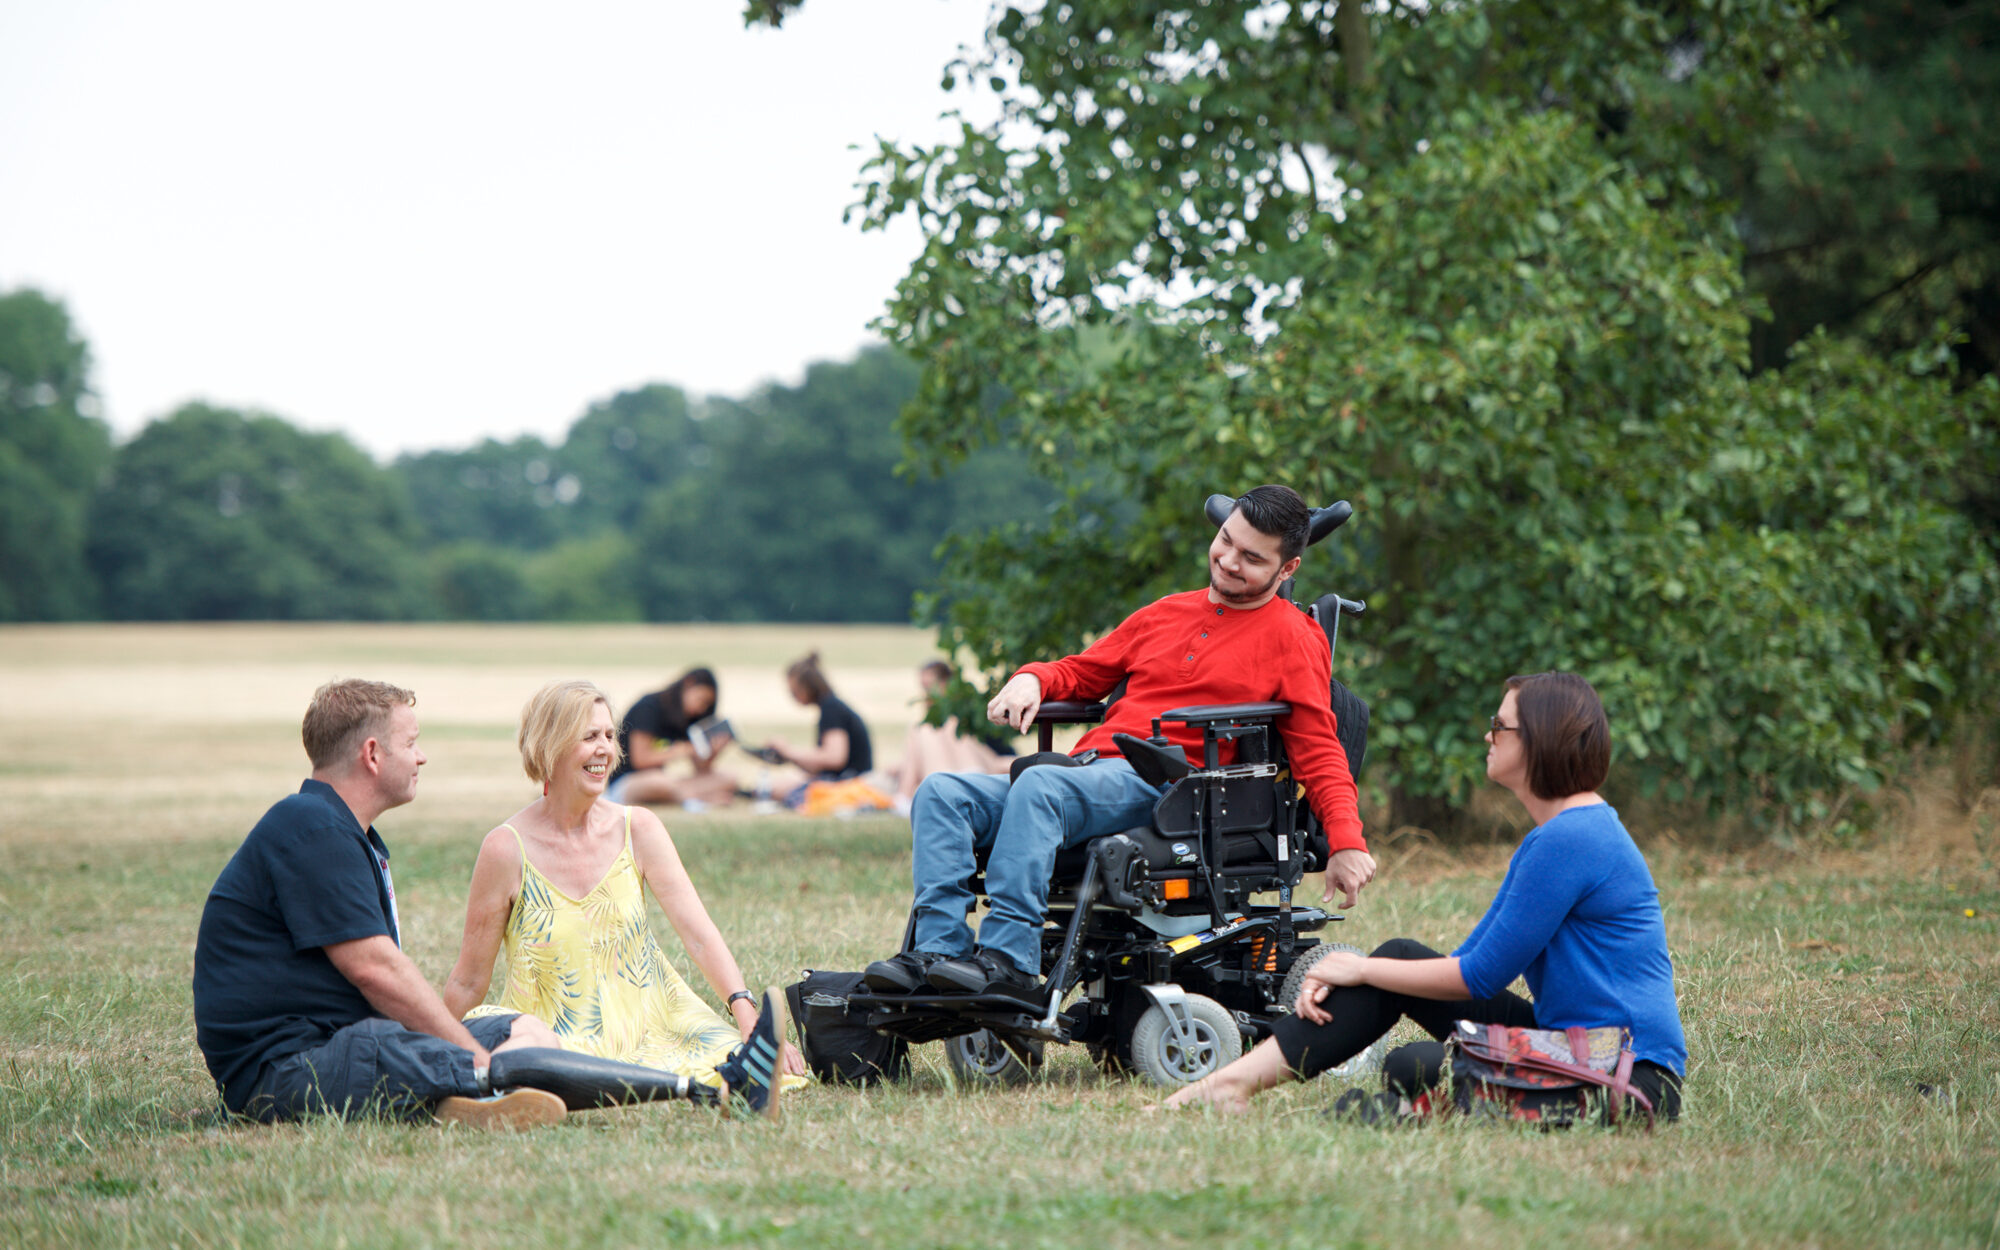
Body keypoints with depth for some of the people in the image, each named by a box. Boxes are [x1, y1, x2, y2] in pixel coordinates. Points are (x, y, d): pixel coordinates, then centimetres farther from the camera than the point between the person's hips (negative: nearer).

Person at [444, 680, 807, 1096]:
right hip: (557, 1041, -1)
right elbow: (468, 983, 2)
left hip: (647, 1025, 1)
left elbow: (699, 934, -8)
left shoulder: (638, 830, 1)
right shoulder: (507, 849, -8)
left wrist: (748, 1017, -22)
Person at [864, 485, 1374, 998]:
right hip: (1090, 768, 7)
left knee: (1038, 784, -36)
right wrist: (1032, 679, 9)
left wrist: (1347, 843, -9)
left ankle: (1007, 955, -42)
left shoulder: (1293, 638, 10)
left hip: (1156, 784, -7)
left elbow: (1319, 753, 4)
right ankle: (938, 947, -31)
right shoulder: (1164, 614, 27)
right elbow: (1083, 672, 33)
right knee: (941, 792, -16)